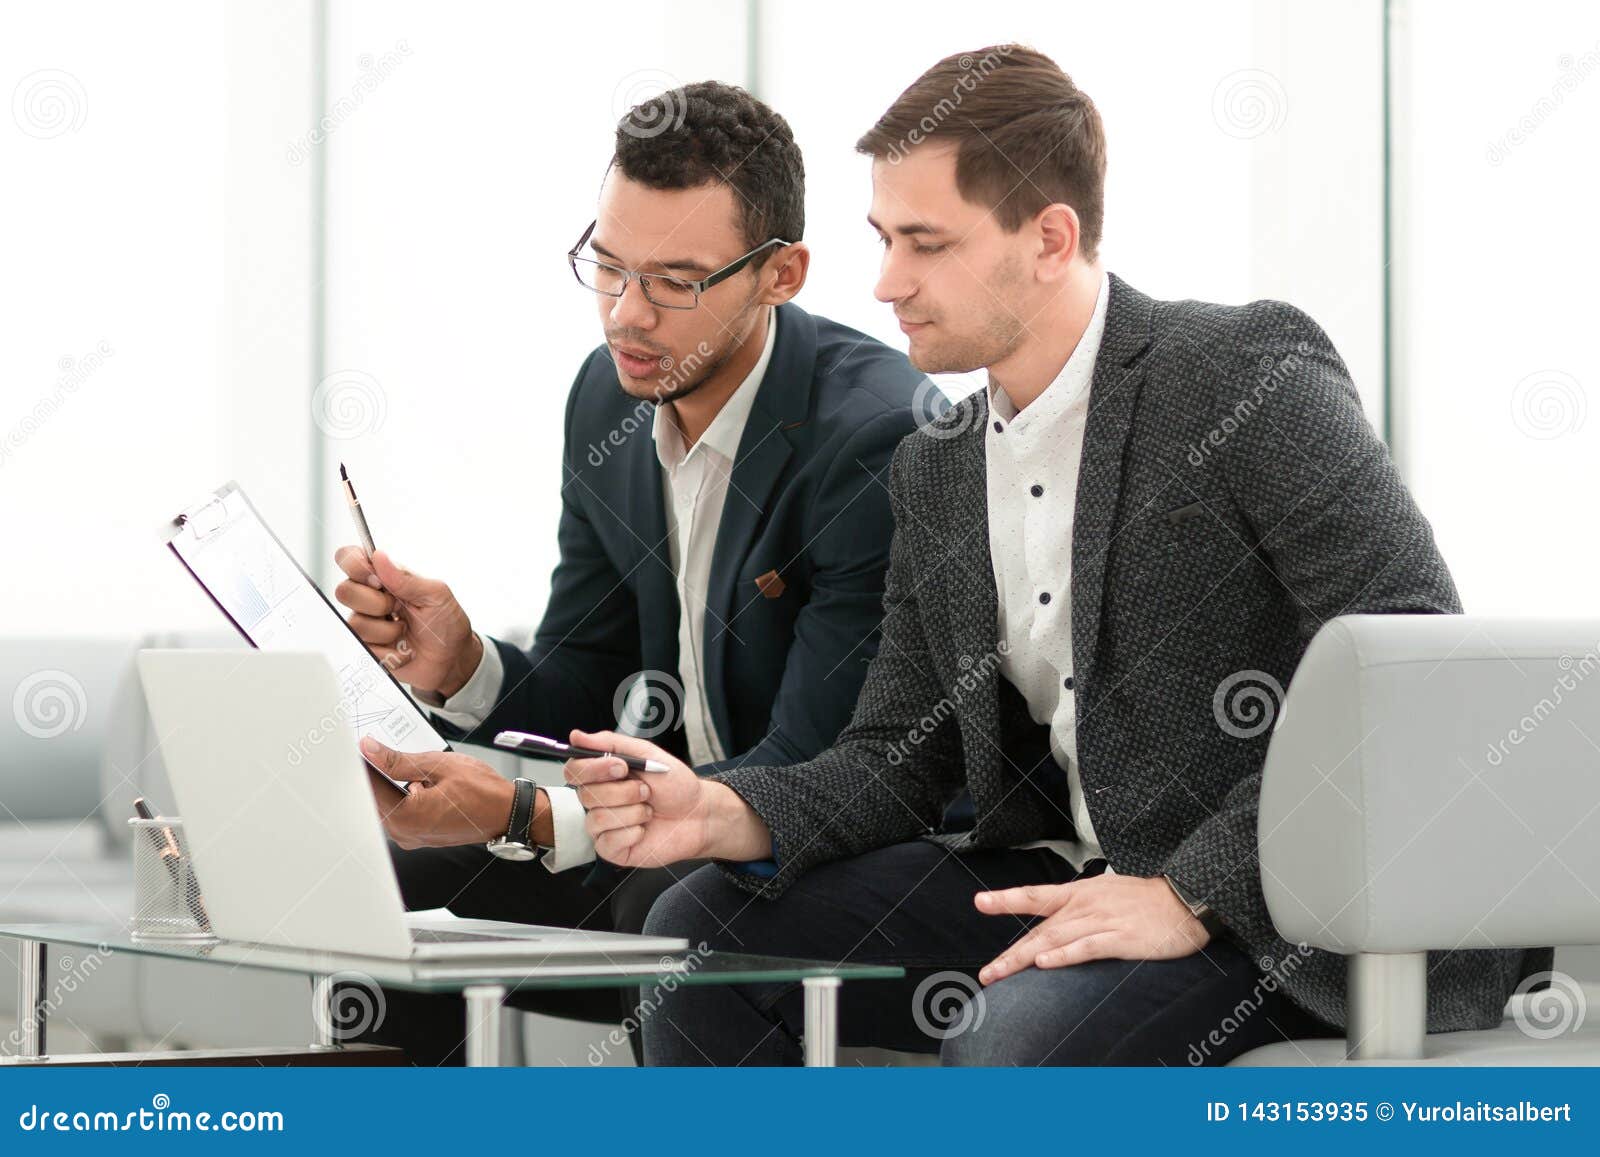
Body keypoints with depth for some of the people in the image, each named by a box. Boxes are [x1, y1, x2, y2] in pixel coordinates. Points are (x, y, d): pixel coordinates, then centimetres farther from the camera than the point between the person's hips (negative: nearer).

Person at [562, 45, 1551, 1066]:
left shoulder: (1252, 375, -12)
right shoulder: (936, 470, 12)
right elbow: (900, 761, 13)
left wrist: (1195, 895, -24)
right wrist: (722, 814, -9)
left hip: (1280, 907, -8)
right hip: (1061, 880, 8)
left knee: (1023, 1032, -34)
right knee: (704, 925, 1)